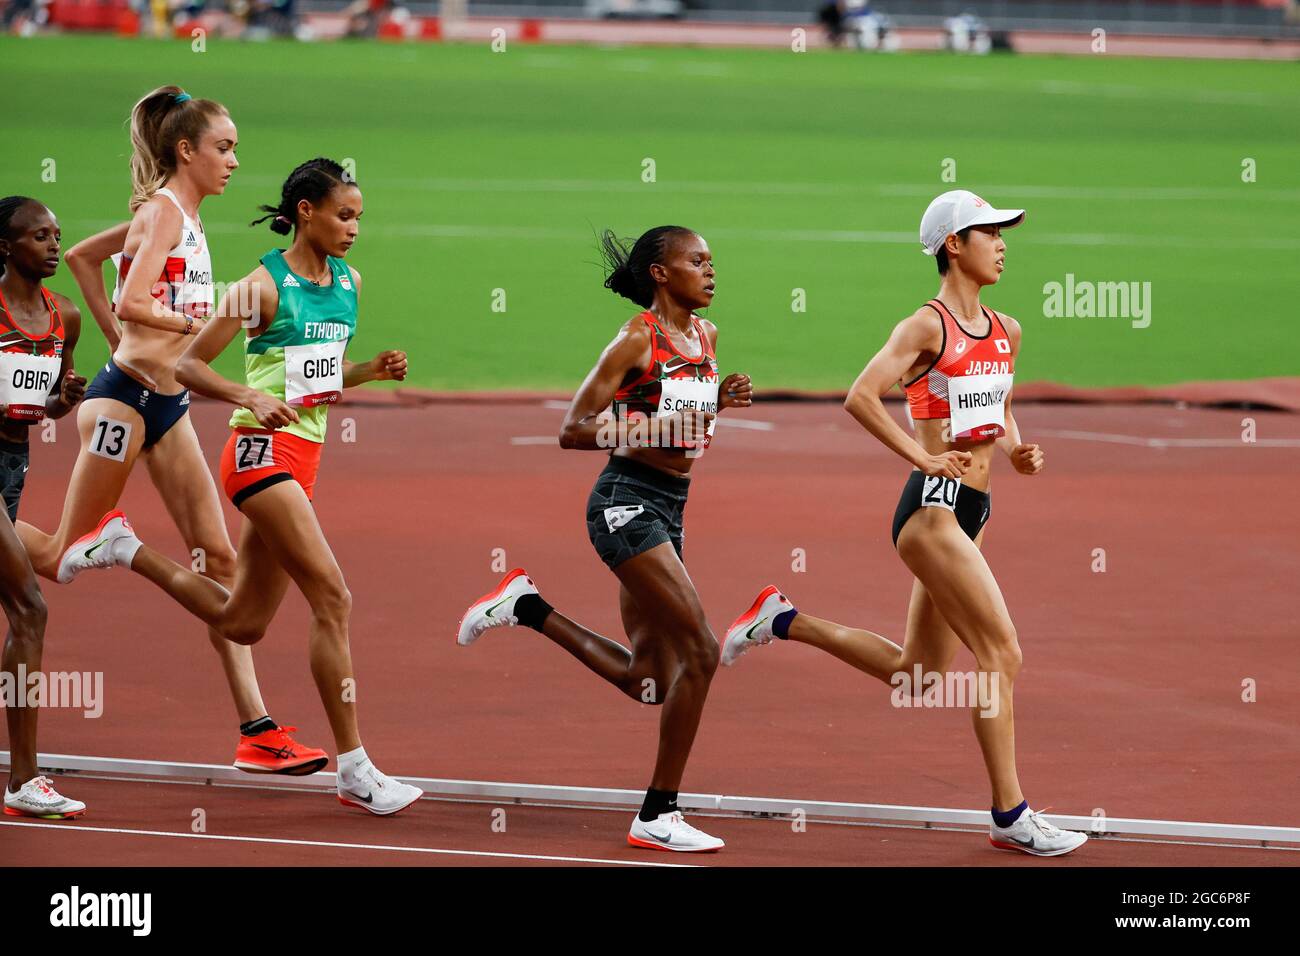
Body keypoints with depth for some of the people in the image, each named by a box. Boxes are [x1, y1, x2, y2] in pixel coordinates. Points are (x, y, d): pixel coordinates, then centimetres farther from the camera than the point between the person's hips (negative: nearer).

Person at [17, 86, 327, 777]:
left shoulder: (180, 215, 14)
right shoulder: (163, 212, -12)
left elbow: (80, 256, 25)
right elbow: (133, 304, -26)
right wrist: (202, 324, -23)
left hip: (167, 406, 9)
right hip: (124, 399, -9)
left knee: (218, 556, 1)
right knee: (65, 558, -1)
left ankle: (255, 729, -2)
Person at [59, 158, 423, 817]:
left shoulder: (348, 282, 12)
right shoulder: (265, 285, -10)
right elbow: (185, 365, -9)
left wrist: (373, 369, 5)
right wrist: (251, 397, -24)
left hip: (303, 458, 9)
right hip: (262, 450, -9)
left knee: (242, 624, 13)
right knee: (332, 599, -16)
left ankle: (124, 549, 30)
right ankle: (356, 771, -14)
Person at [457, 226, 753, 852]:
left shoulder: (704, 336, 12)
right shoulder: (638, 339, -10)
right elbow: (573, 429, -10)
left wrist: (720, 401, 7)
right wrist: (642, 435, -25)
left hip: (669, 507, 9)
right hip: (627, 501, -9)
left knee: (648, 681, 9)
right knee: (700, 649, -16)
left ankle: (527, 607, 24)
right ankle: (657, 817, -9)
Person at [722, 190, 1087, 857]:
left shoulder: (1007, 332, 13)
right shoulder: (927, 327, -11)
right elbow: (861, 398, -20)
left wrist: (1017, 452, 7)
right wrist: (921, 457, -21)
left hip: (971, 512, 9)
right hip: (933, 508, -9)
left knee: (919, 675, 13)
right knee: (1001, 653, -11)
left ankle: (784, 621, 26)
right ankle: (1010, 816, -5)